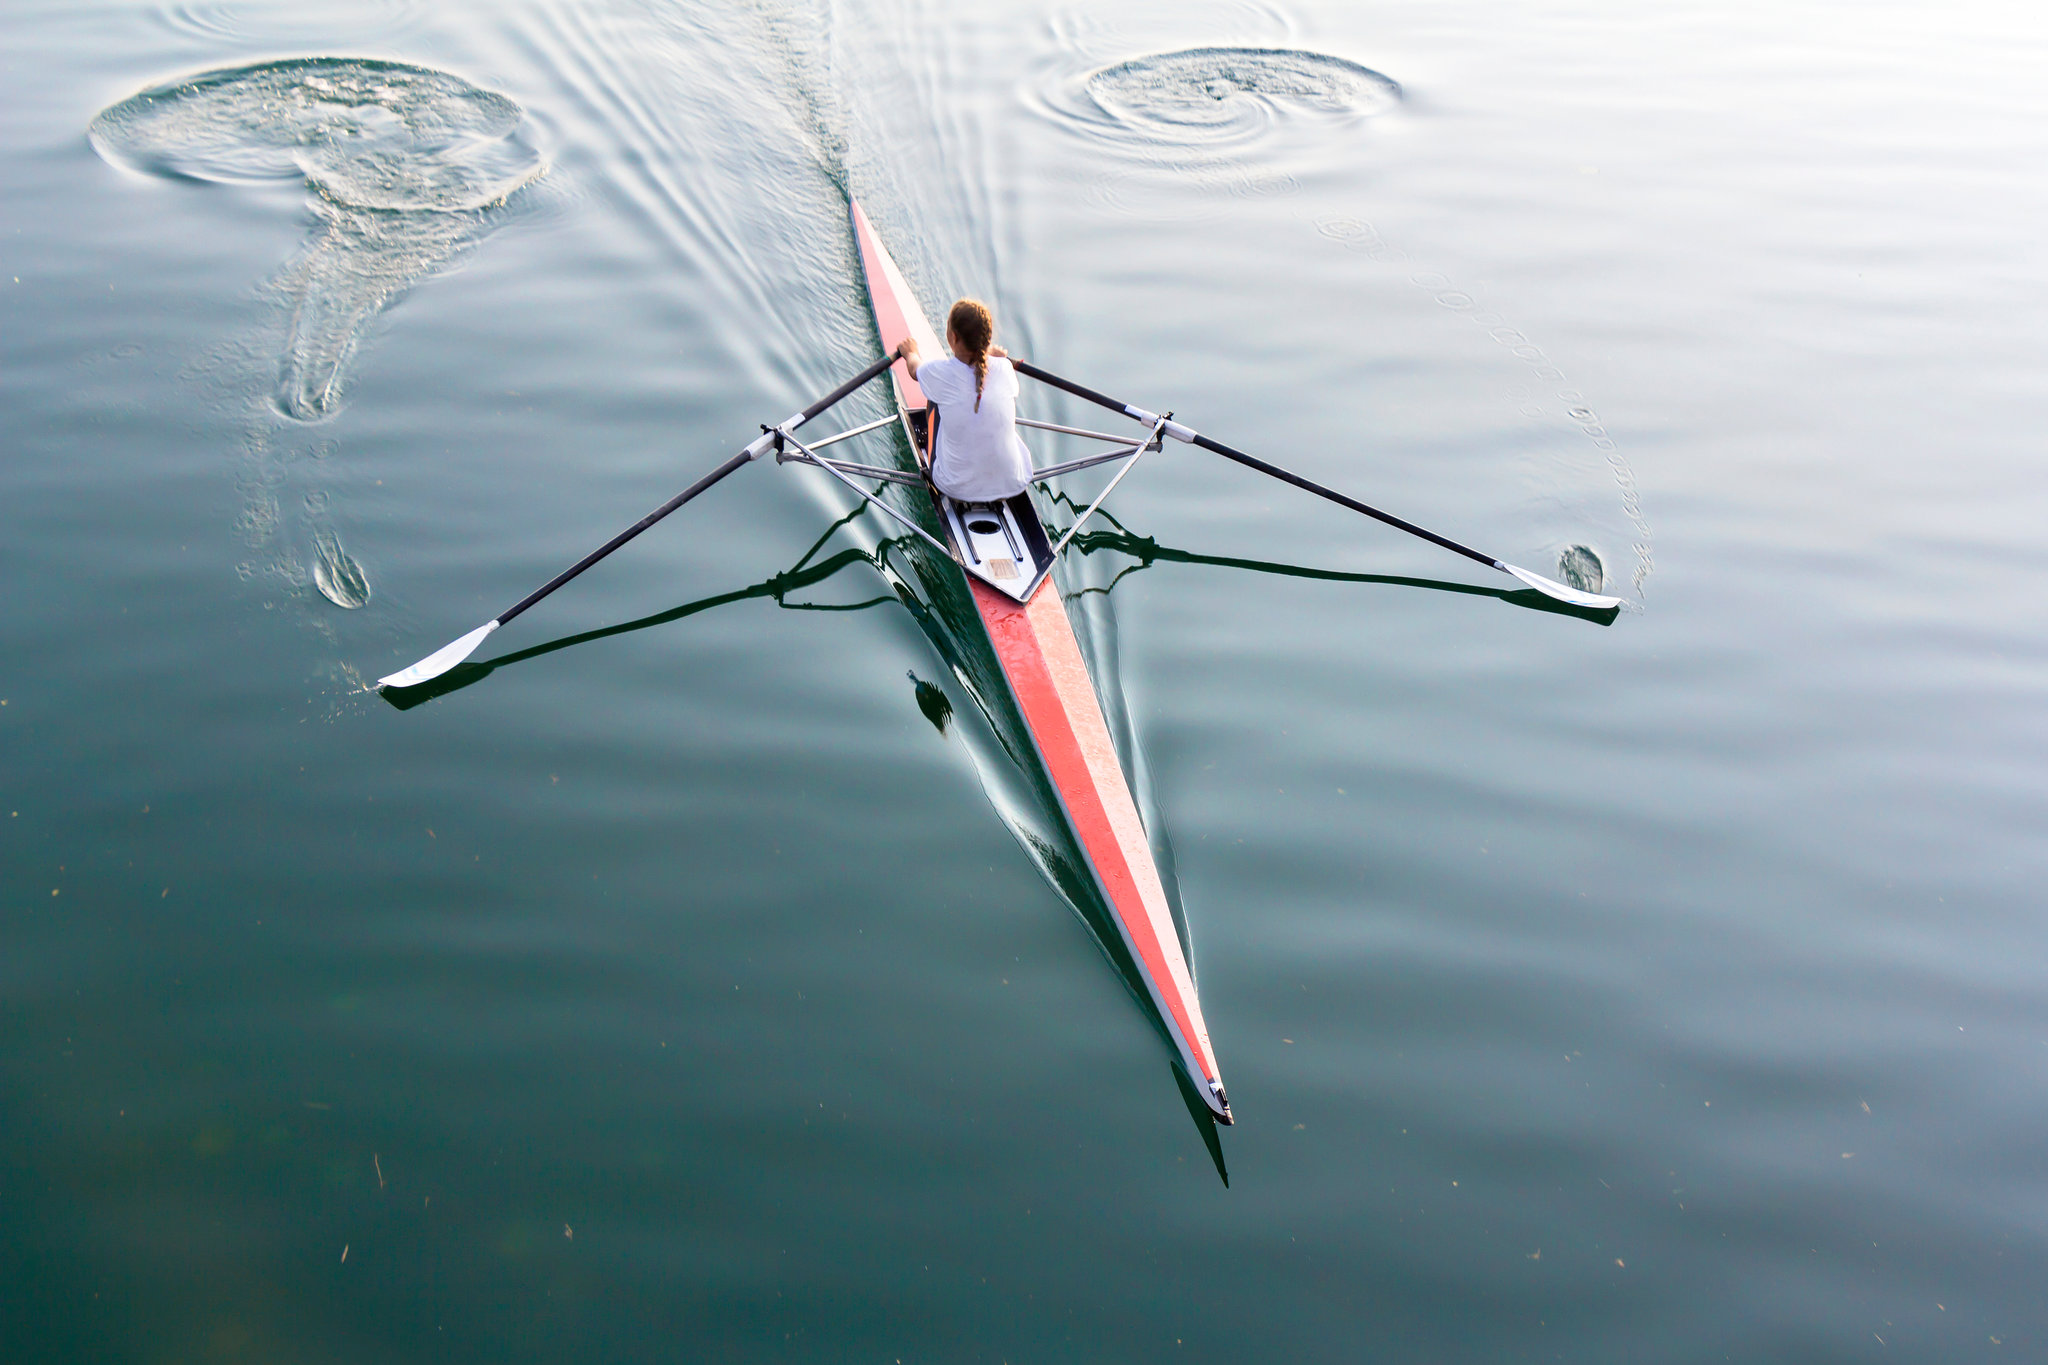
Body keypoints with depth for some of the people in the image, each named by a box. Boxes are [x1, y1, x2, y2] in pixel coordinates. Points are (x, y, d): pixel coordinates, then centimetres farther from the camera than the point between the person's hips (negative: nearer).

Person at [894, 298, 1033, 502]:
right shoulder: (1004, 367, -9)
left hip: (957, 490, -1)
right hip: (1012, 485, 2)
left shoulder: (939, 373, -15)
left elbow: (916, 370, 13)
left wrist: (911, 353, 38)